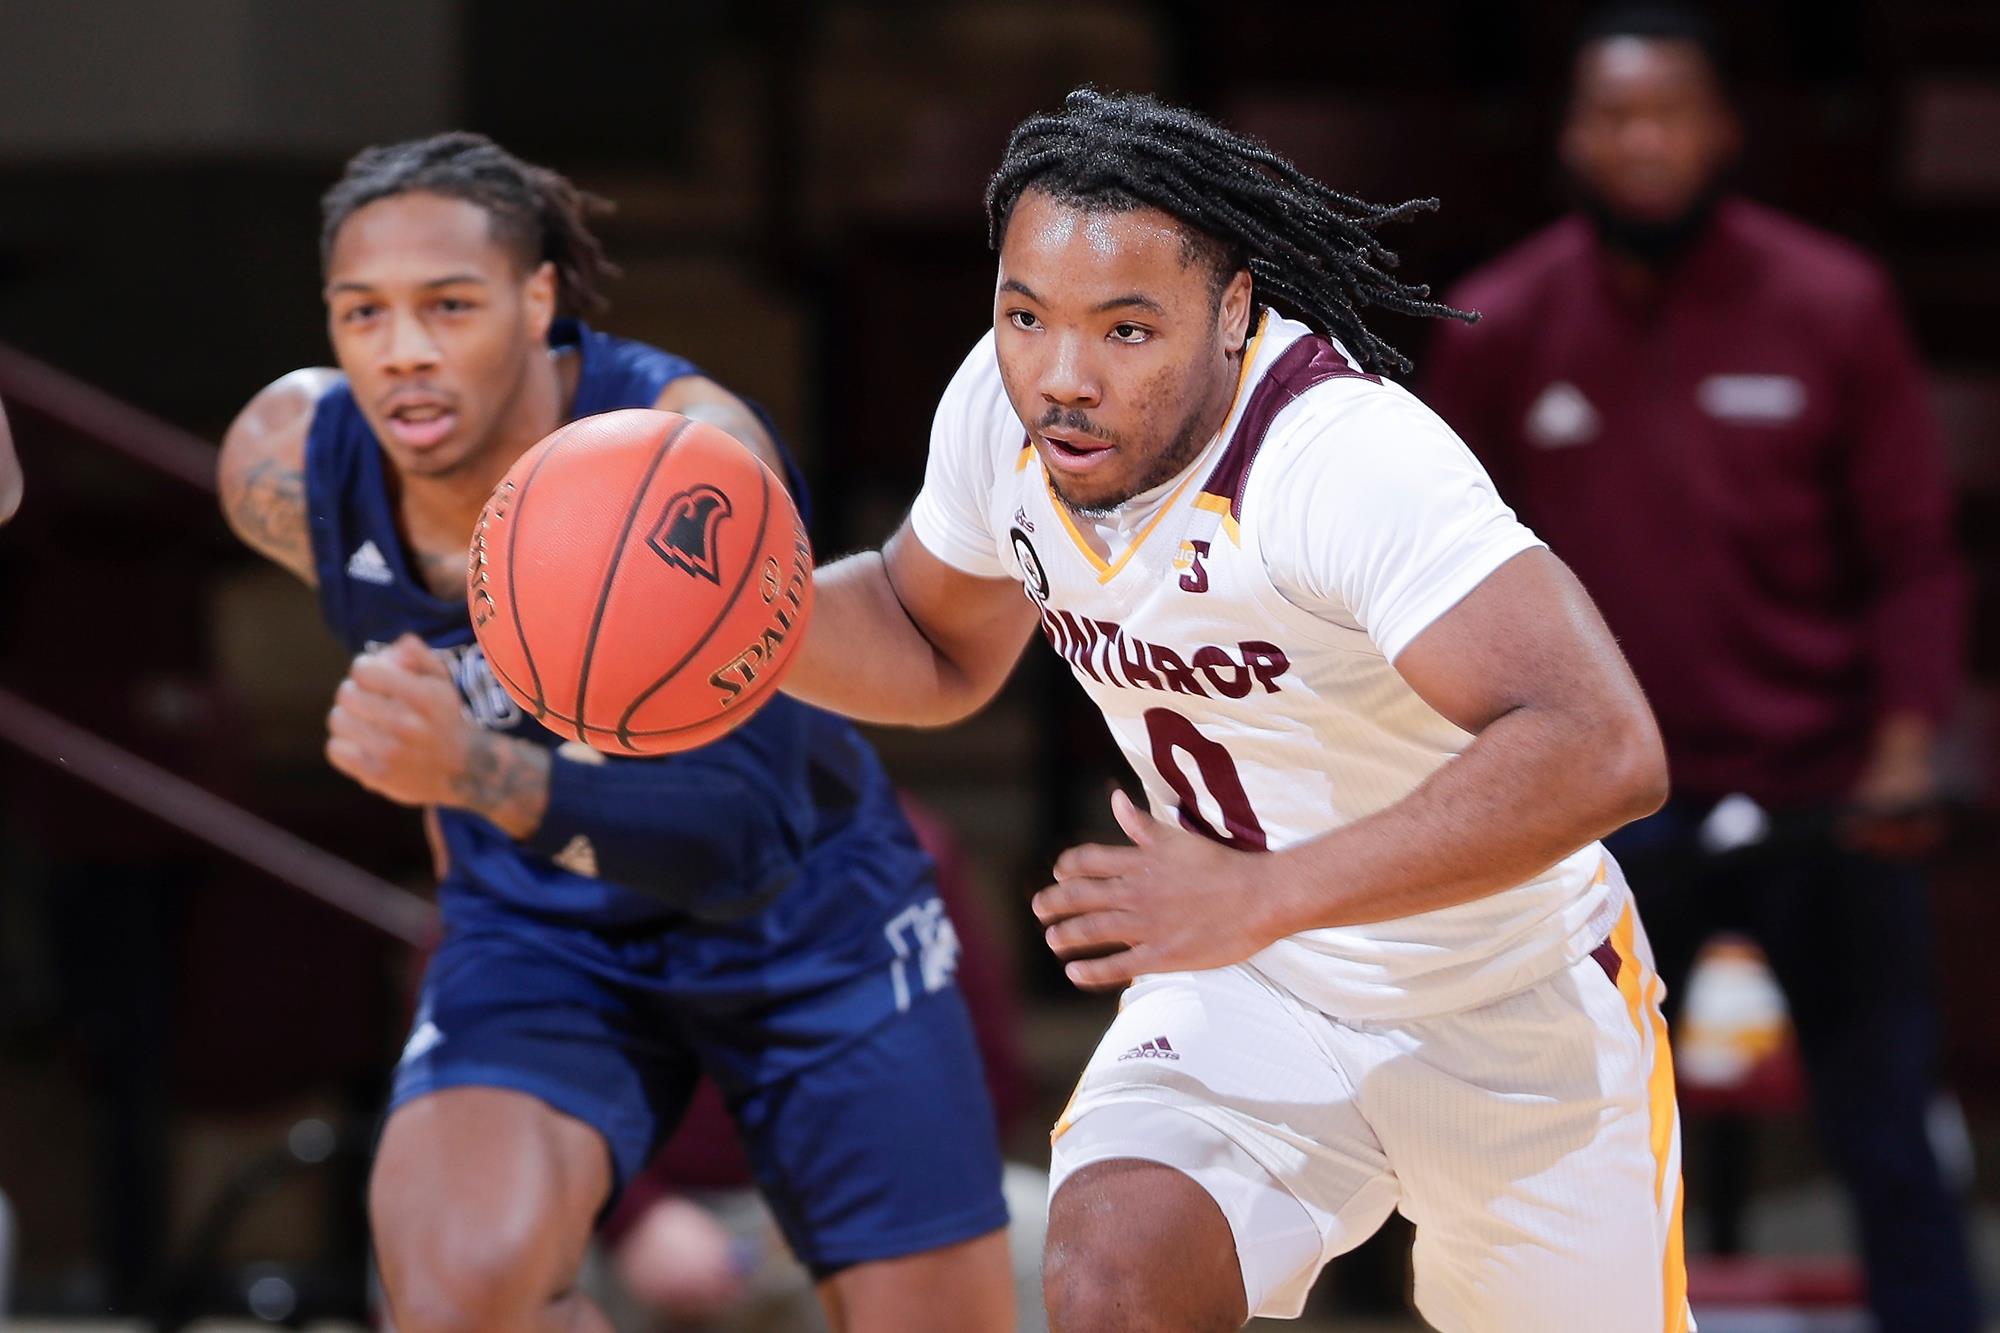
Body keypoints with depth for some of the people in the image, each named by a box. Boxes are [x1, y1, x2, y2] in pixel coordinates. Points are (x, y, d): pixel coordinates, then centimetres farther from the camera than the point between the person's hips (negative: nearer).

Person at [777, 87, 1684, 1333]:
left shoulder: (1350, 459, -34)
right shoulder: (1005, 404, -12)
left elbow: (1601, 750, -43)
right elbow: (936, 647, 9)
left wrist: (1262, 897, -44)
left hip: (1510, 1013, -4)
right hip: (1249, 997, 4)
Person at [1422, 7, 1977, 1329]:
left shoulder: (1832, 304, -3)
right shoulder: (1505, 326, 1)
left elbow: (1913, 554, 0)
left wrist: (1906, 742, -12)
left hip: (1821, 808, -1)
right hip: (1608, 812, 1)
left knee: (1891, 1153, 2)